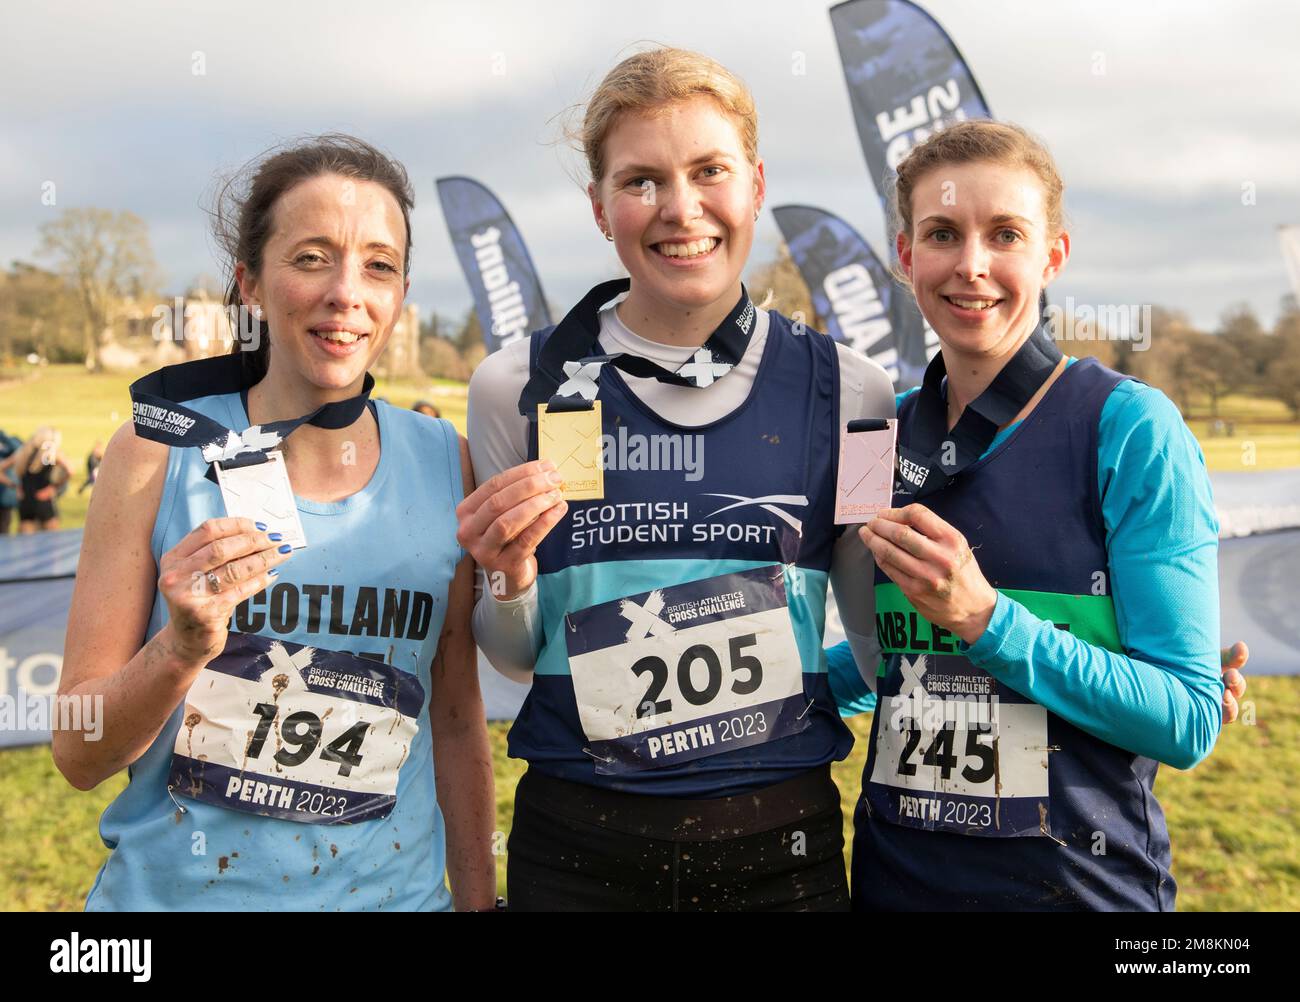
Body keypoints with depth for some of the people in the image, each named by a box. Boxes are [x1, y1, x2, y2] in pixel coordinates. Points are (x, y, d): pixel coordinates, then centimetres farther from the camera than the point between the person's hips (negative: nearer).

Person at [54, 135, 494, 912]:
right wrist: (183, 646, -25)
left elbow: (457, 721, 4)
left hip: (393, 889, 2)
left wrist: (479, 899, 6)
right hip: (175, 888, -1)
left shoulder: (446, 464, -5)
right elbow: (79, 756, -8)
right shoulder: (159, 453, -11)